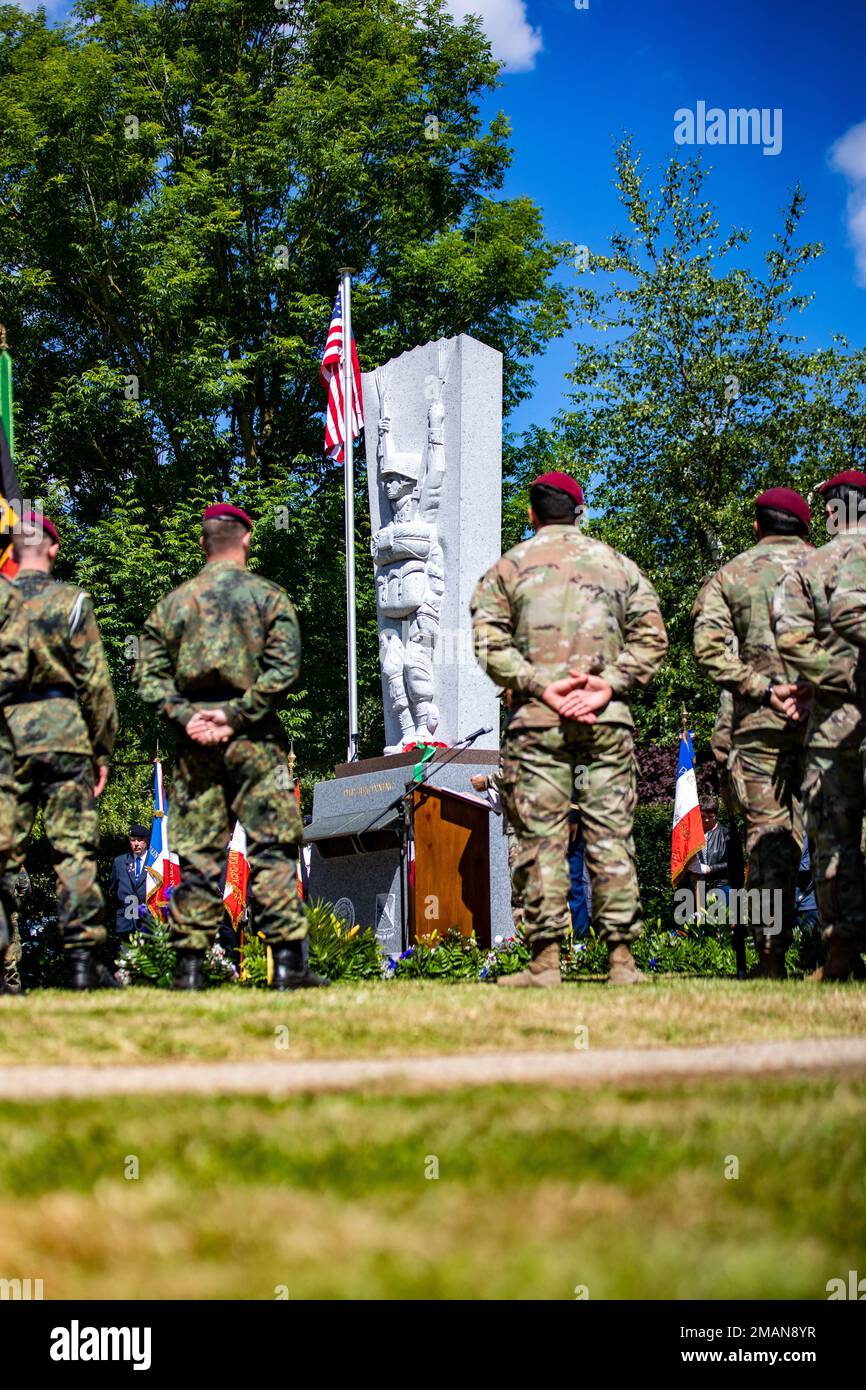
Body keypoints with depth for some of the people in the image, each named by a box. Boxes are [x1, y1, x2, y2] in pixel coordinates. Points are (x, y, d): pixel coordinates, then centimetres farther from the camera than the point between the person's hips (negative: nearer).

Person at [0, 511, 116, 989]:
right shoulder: (70, 600, 1)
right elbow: (96, 682, 0)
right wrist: (103, 750, 7)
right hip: (62, 732, -2)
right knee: (74, 848, -1)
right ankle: (82, 961, -6)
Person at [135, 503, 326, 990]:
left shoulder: (173, 602, 9)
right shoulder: (267, 596, 1)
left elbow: (150, 675, 2)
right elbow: (284, 669, -10)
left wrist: (185, 715, -4)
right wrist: (236, 714, -10)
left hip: (195, 741, 3)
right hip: (253, 738, -3)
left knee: (198, 854, 5)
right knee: (273, 849, -2)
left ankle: (191, 965, 4)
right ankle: (289, 963, -7)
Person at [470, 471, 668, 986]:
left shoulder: (508, 568, 9)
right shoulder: (619, 565, 14)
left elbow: (489, 644, -3)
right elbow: (652, 639, 5)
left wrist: (539, 685, -8)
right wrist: (610, 684, -4)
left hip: (537, 724, -2)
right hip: (609, 723, 2)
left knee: (541, 839, -2)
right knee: (611, 837, 3)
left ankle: (545, 960, -5)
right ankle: (622, 959, 1)